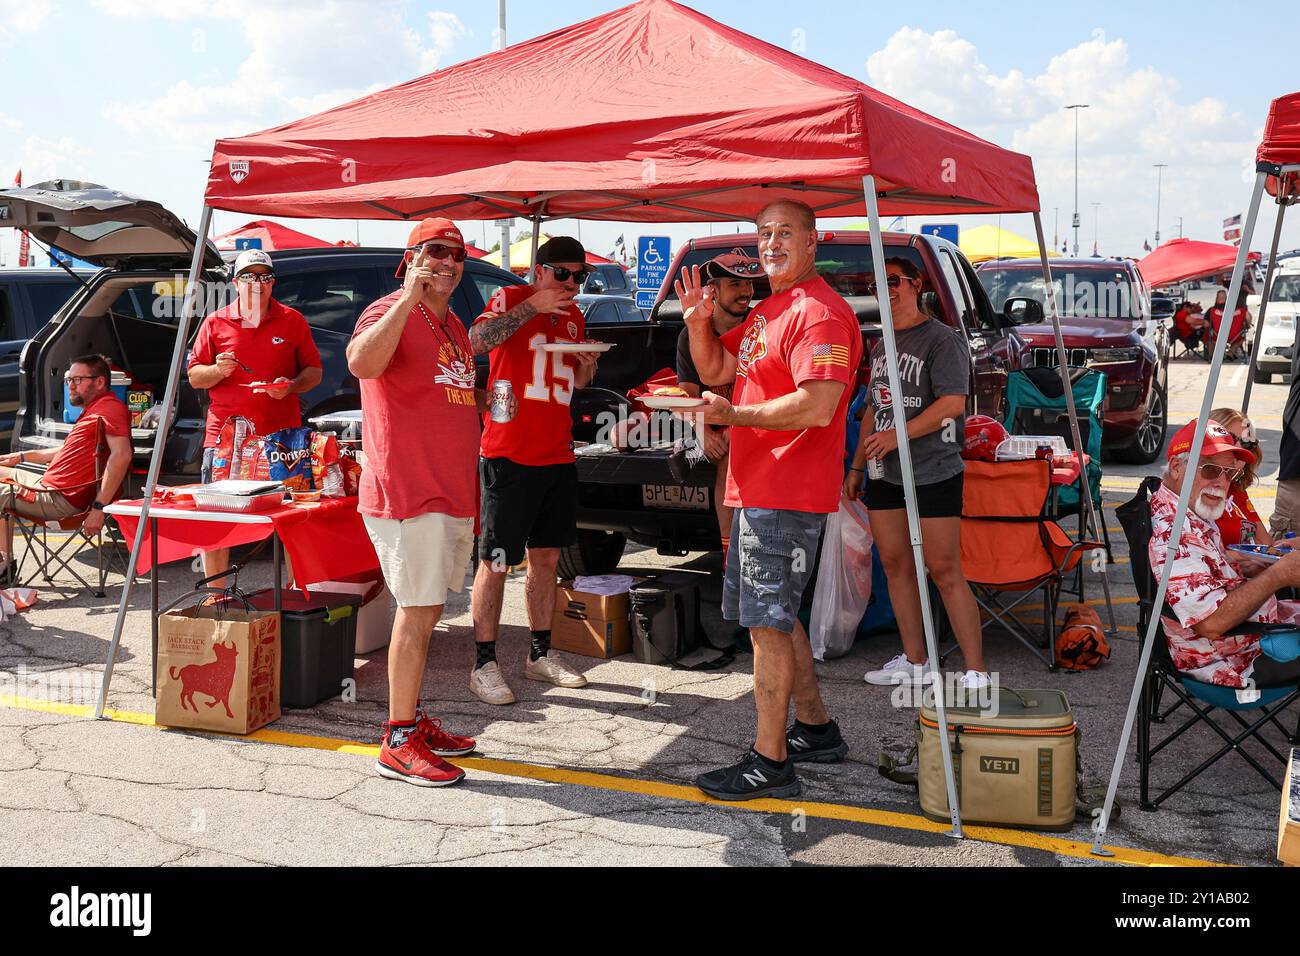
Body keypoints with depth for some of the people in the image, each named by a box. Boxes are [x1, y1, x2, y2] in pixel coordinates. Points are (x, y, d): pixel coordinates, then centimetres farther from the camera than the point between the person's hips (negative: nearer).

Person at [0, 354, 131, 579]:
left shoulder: (110, 407, -14)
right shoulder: (94, 410, 20)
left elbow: (121, 455, -30)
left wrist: (99, 508, -34)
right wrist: (20, 457, 32)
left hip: (60, 499, -11)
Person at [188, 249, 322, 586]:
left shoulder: (292, 321, 8)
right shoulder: (215, 323, 9)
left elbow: (314, 371, 9)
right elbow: (194, 376, 11)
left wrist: (291, 386, -12)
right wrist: (217, 371, -11)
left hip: (281, 434, 0)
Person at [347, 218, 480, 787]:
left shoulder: (454, 327, 19)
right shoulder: (389, 313, -9)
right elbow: (362, 363, -32)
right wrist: (408, 297, -32)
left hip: (452, 495, 9)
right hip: (407, 493, -9)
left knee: (427, 611, 13)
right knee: (417, 611, -8)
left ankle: (413, 719, 24)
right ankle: (398, 745, -2)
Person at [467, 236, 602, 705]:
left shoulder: (573, 317, 14)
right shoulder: (511, 299, -5)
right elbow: (475, 341, -24)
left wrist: (587, 363, 3)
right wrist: (533, 307, -24)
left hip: (557, 455, 7)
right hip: (509, 454, -7)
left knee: (546, 556, 13)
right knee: (496, 561, -2)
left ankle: (540, 655, 24)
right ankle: (484, 665, 4)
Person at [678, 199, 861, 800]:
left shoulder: (819, 312, -15)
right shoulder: (766, 312, 19)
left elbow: (817, 408, -25)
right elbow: (715, 369, 23)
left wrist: (732, 414, -18)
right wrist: (699, 323, 4)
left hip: (785, 496, -11)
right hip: (754, 491, 11)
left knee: (768, 622, -6)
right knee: (772, 616, 18)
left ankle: (770, 761, 2)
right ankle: (816, 729, 31)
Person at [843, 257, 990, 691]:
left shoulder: (941, 339, -7)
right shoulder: (880, 345, 18)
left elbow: (953, 403, -16)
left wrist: (898, 435, -22)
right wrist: (857, 465, 19)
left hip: (933, 473, -8)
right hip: (885, 475, 8)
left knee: (943, 571, -9)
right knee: (894, 565, 8)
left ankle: (976, 673, -3)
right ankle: (915, 662, 18)